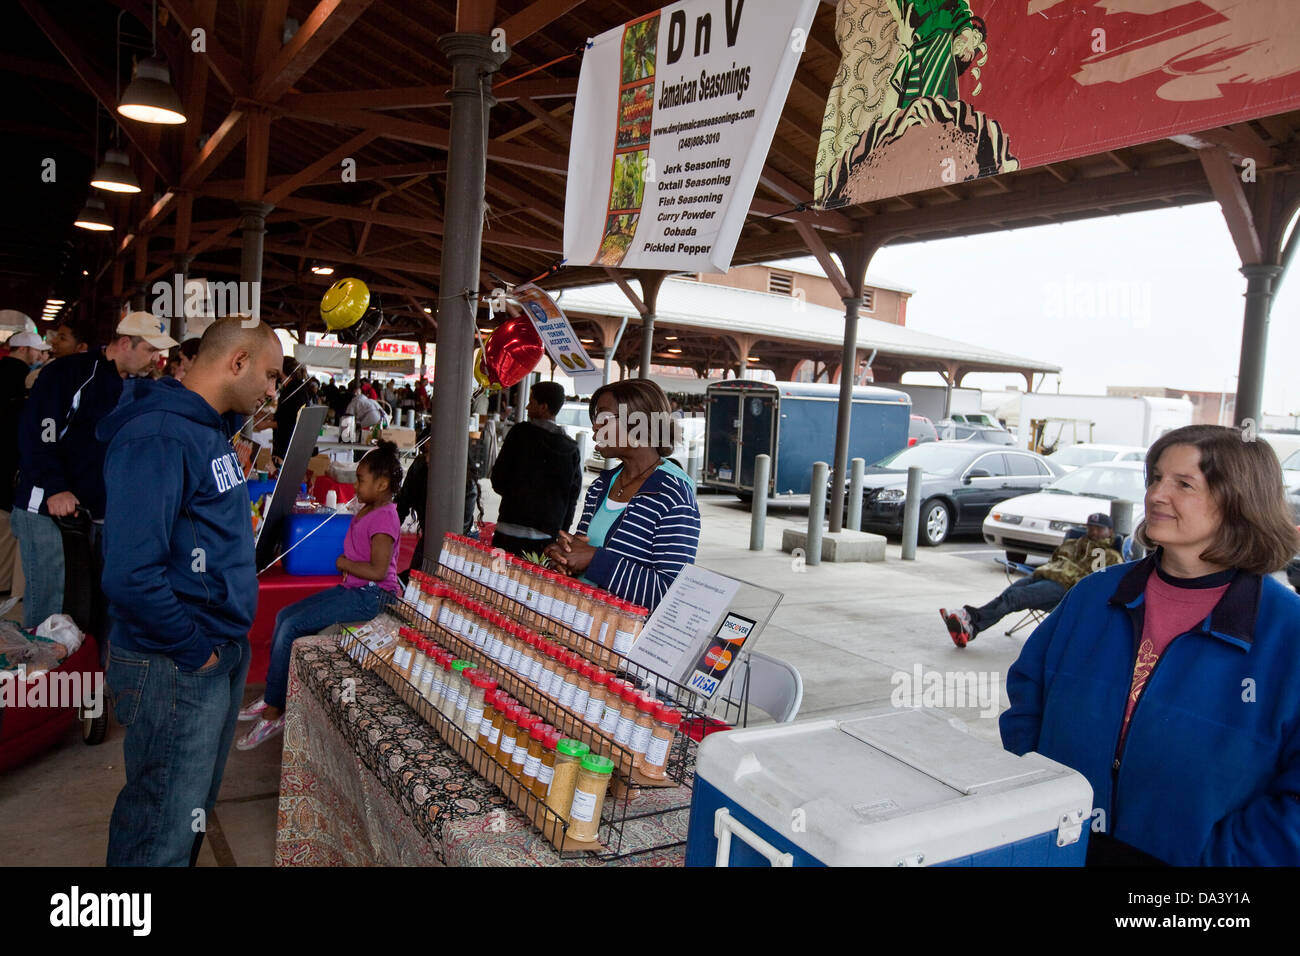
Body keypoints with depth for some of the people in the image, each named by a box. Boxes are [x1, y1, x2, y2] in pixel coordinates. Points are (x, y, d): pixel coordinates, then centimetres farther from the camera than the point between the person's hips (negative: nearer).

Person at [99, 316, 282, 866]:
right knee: (163, 838, 4)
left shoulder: (211, 431, 10)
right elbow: (131, 574, -28)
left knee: (197, 806, 22)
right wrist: (195, 652, -17)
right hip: (177, 671, -9)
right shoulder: (159, 438, -22)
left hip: (222, 653, 10)